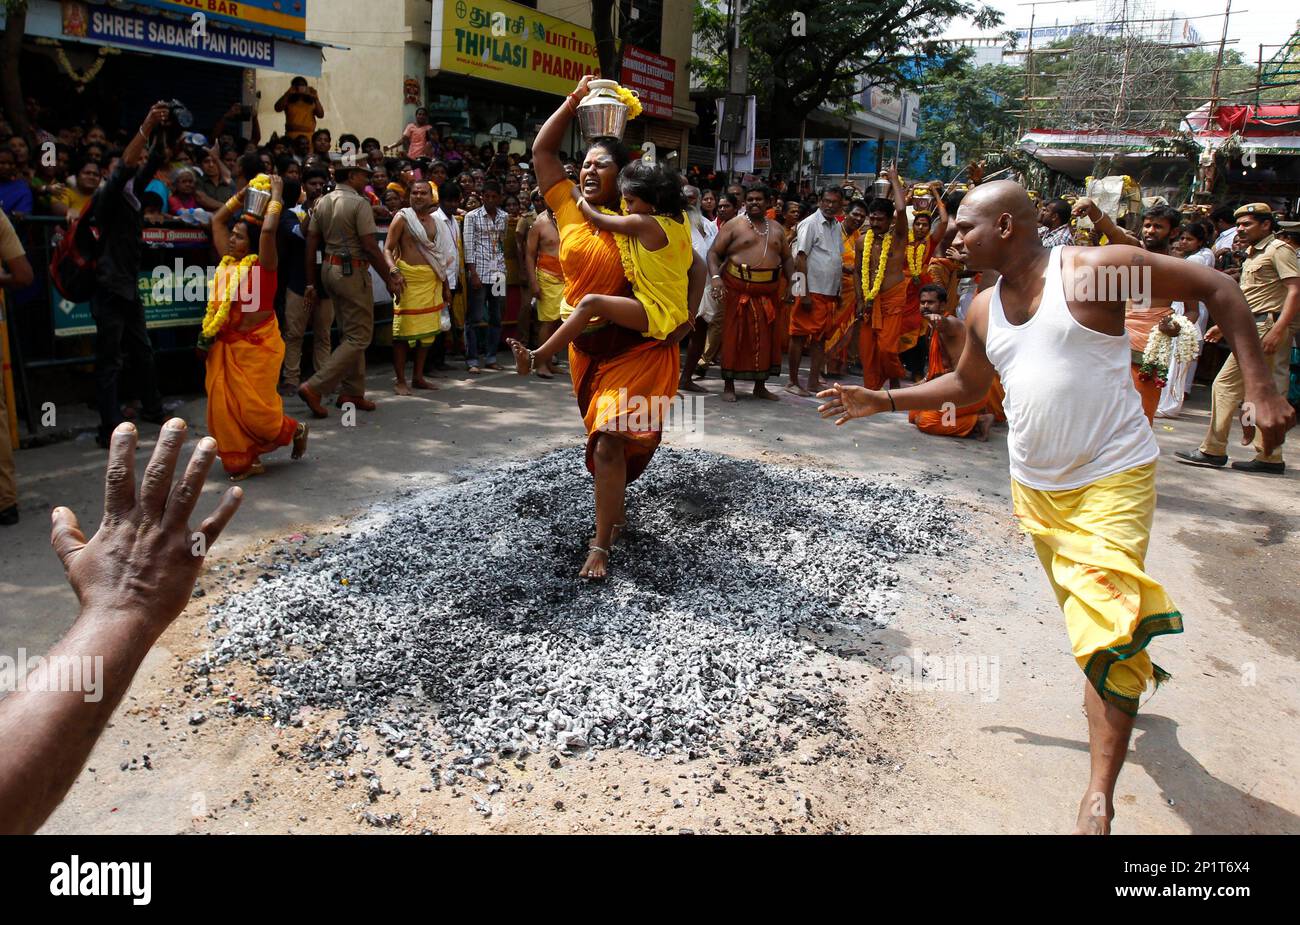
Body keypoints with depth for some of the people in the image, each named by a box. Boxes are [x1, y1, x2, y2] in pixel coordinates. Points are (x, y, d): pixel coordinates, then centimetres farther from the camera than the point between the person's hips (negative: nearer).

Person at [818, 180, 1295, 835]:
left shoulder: (1096, 269, -14)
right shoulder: (984, 309, 6)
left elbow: (1219, 290, -8)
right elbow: (967, 385, 22)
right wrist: (882, 400, 13)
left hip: (1112, 478, -6)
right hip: (1034, 487, 7)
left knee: (1105, 630, -14)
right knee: (1084, 613, 18)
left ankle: (1098, 801, -6)